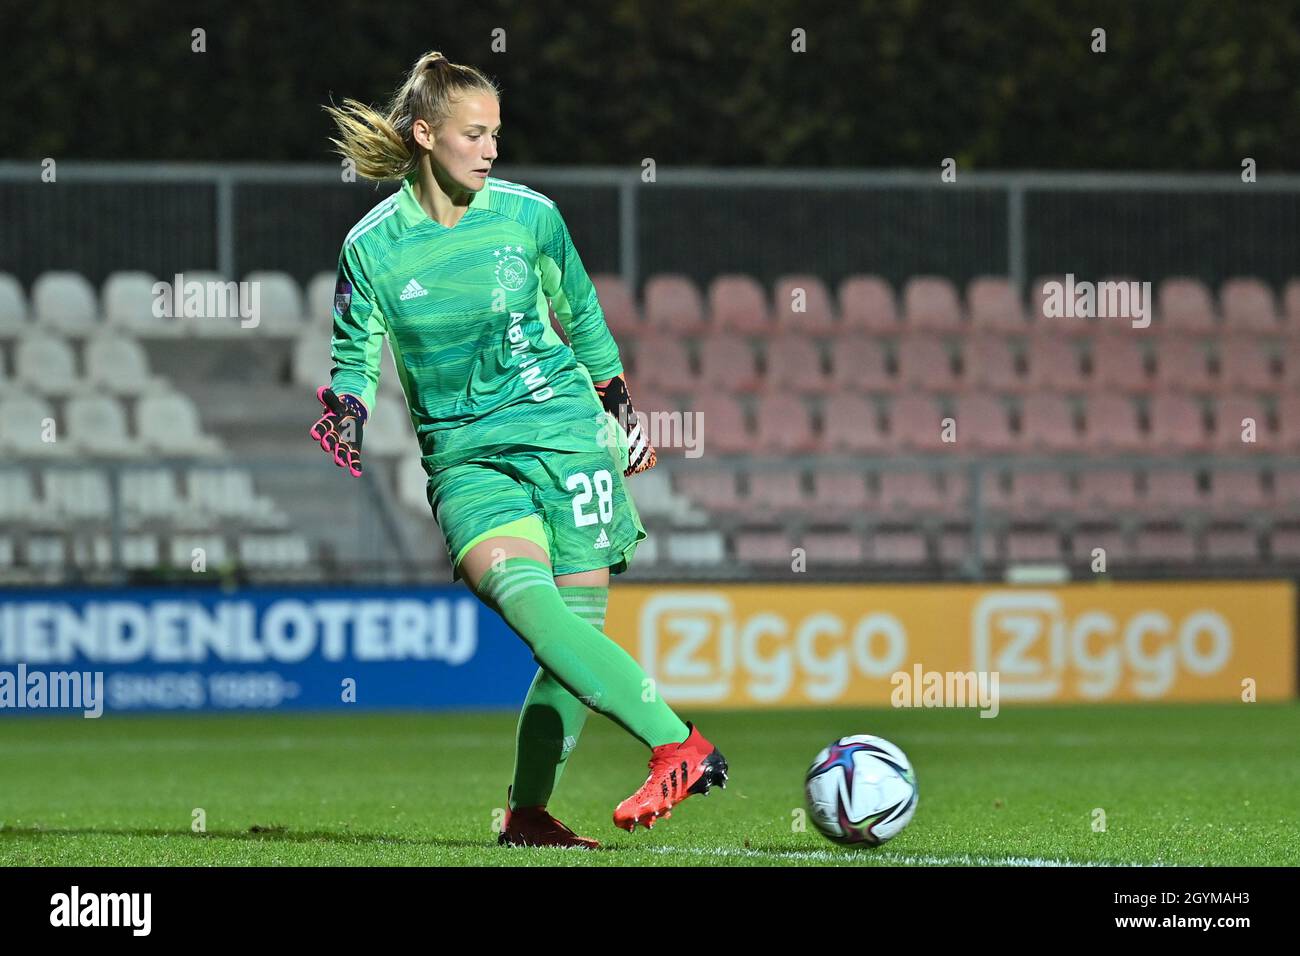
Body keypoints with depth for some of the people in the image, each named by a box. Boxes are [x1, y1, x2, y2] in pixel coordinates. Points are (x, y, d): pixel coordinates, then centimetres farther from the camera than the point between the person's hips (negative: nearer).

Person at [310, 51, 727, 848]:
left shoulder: (528, 215, 2)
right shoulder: (373, 247, -1)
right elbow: (356, 356, 10)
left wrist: (622, 409, 26)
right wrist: (346, 411, -11)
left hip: (565, 433, 2)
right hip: (466, 454, -2)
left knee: (577, 620, -7)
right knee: (522, 591, -27)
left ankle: (528, 813, 4)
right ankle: (678, 744, -35)